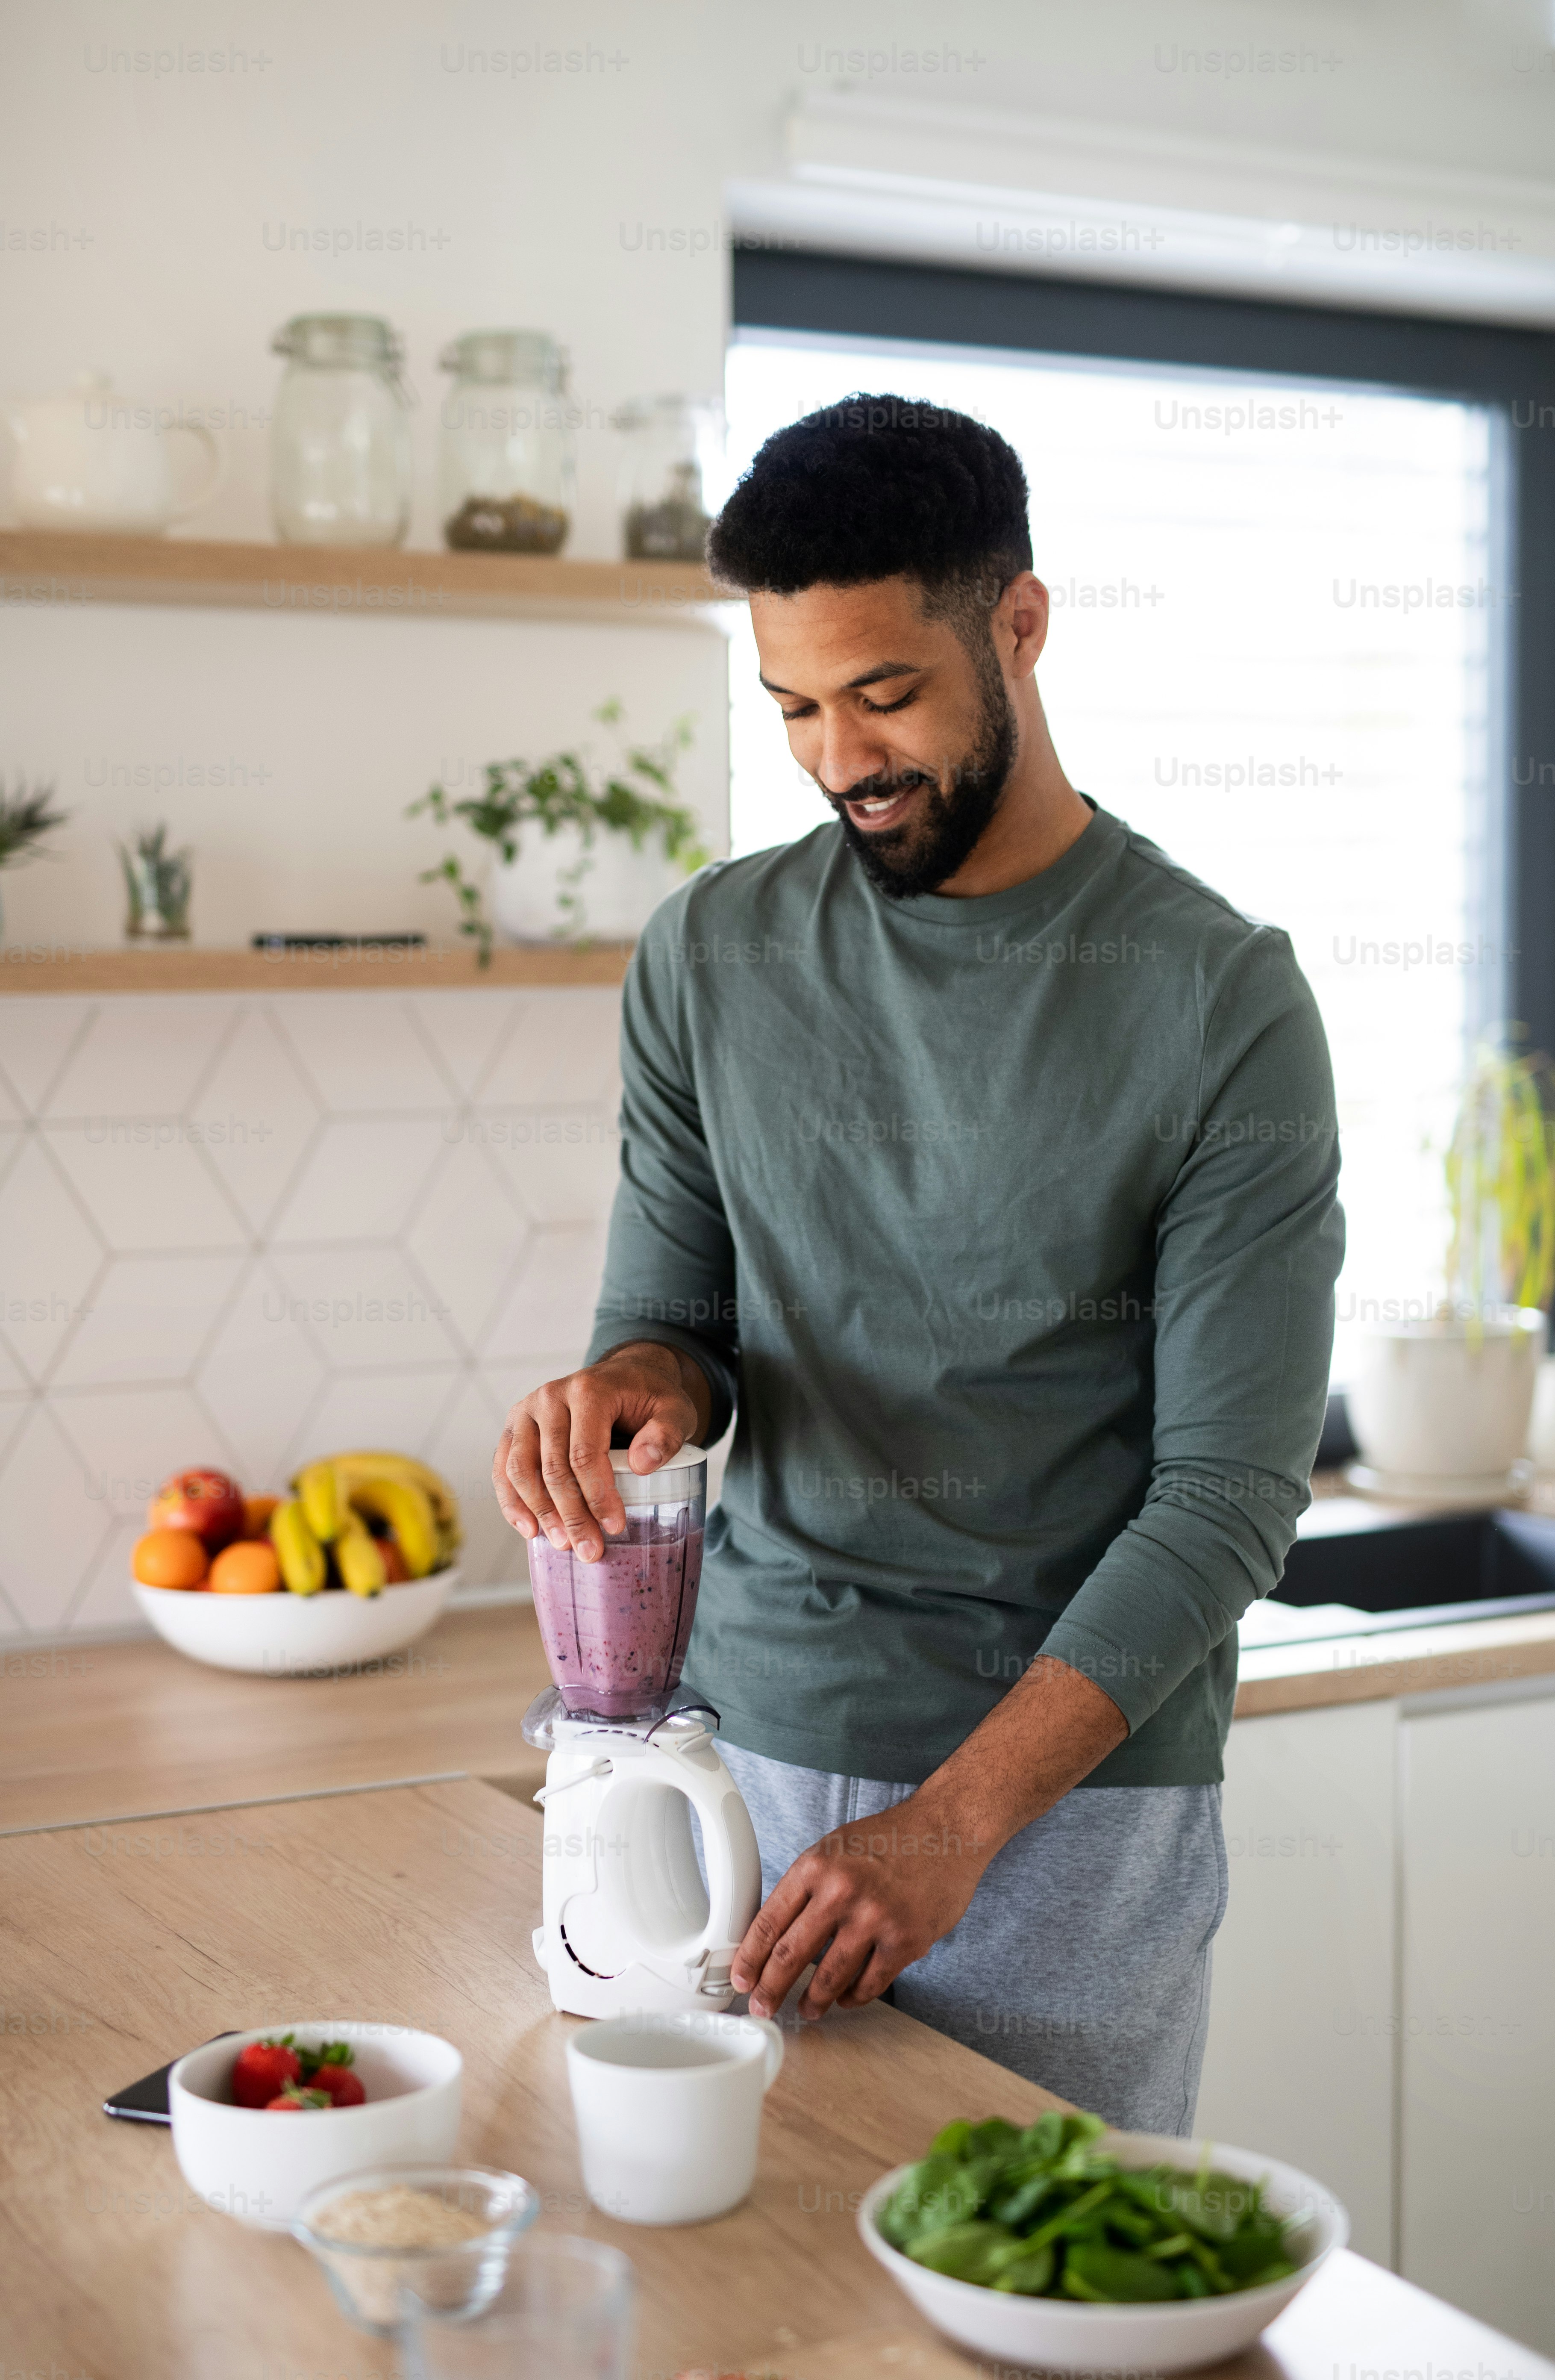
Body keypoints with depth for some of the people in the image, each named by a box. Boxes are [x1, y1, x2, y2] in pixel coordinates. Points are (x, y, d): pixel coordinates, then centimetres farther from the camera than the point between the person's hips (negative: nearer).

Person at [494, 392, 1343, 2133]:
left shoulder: (1222, 1002, -10)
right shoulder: (711, 956, 3)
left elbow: (1227, 1497, -12)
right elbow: (668, 1312, 9)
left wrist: (951, 1826, -19)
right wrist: (636, 1382, -17)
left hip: (1074, 1796, -3)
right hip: (745, 1744, 3)